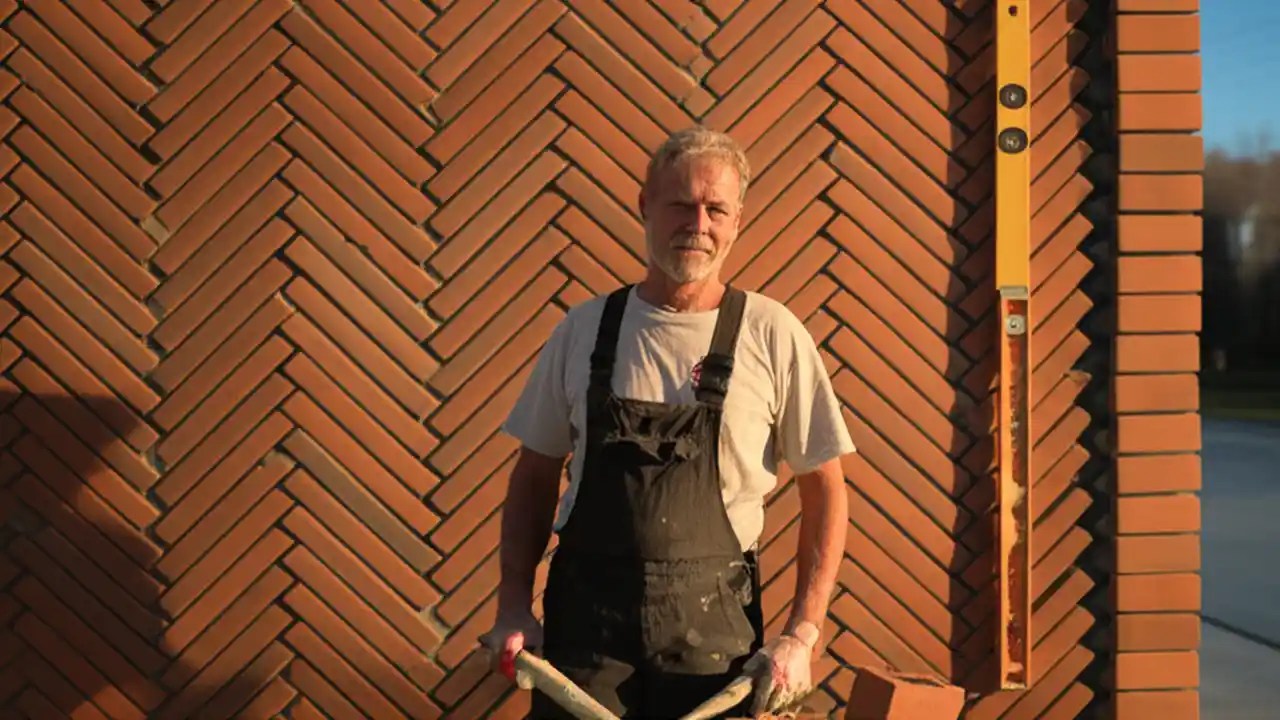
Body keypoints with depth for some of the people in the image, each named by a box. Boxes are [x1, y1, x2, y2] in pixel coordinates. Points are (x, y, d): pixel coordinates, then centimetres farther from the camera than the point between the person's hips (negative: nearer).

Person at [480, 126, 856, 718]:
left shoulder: (773, 336, -3)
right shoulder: (583, 328, 3)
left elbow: (824, 490, 0)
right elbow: (535, 475, 10)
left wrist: (802, 634, -6)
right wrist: (514, 608, 2)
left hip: (712, 626, -1)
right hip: (583, 619, 1)